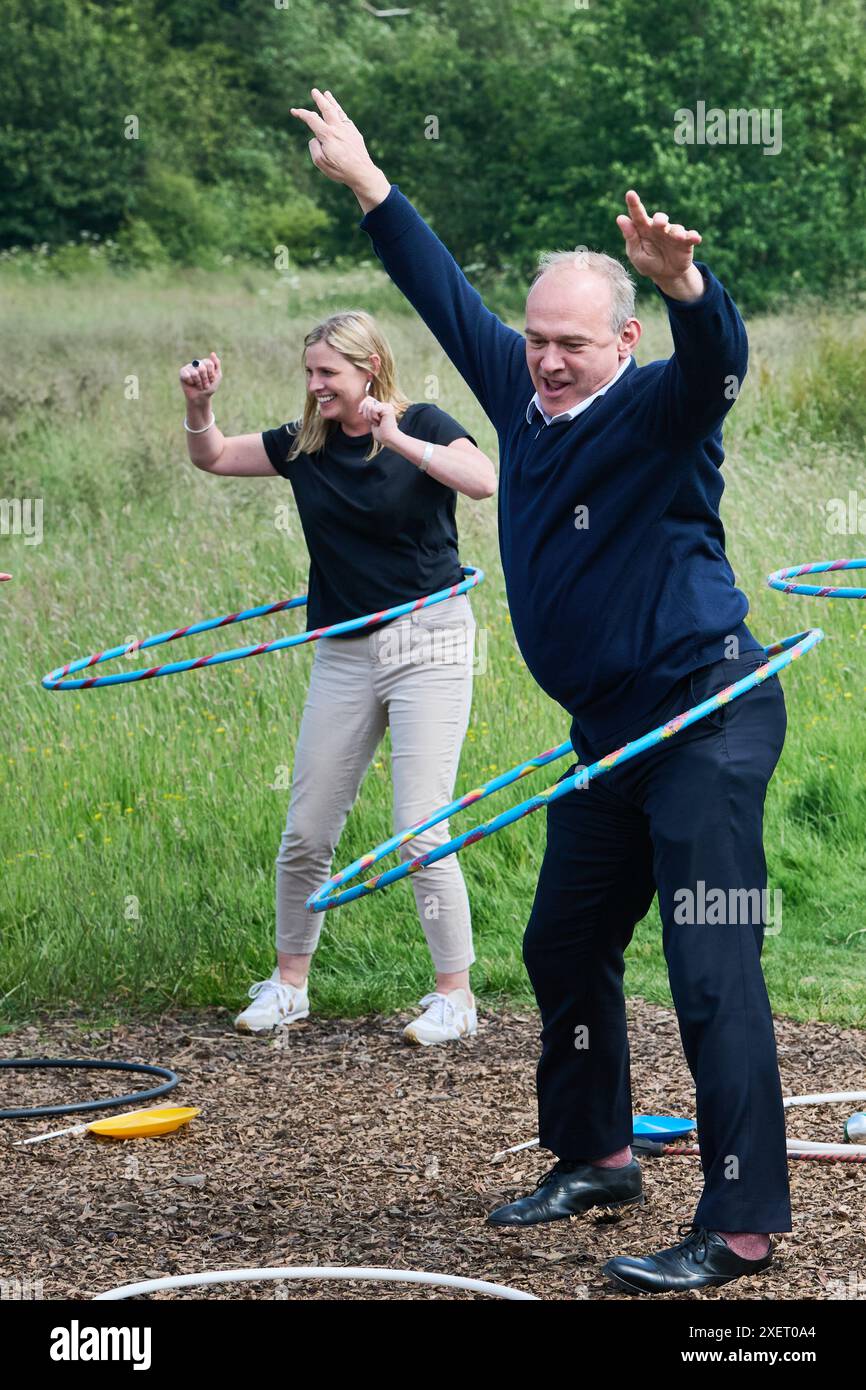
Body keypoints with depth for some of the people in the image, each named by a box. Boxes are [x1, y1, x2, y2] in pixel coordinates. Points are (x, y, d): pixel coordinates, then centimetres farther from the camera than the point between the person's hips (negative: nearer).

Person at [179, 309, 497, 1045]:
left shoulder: (421, 425, -6)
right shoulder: (305, 444, 7)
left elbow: (483, 480, -24)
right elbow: (213, 457, 16)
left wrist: (398, 441, -31)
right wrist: (199, 404, -3)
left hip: (427, 640, -5)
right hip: (345, 652, 5)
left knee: (421, 832, -10)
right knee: (306, 834, 7)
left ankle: (455, 996, 1)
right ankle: (289, 984, 22)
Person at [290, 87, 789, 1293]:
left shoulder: (658, 413, -15)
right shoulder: (518, 385, 6)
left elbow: (716, 361, -36)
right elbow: (448, 295, 19)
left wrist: (683, 281, -57)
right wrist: (368, 185, 22)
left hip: (707, 719, -9)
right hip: (612, 731, 9)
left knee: (712, 973, -13)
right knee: (565, 947, 19)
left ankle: (741, 1226, -13)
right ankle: (595, 1158, 37)